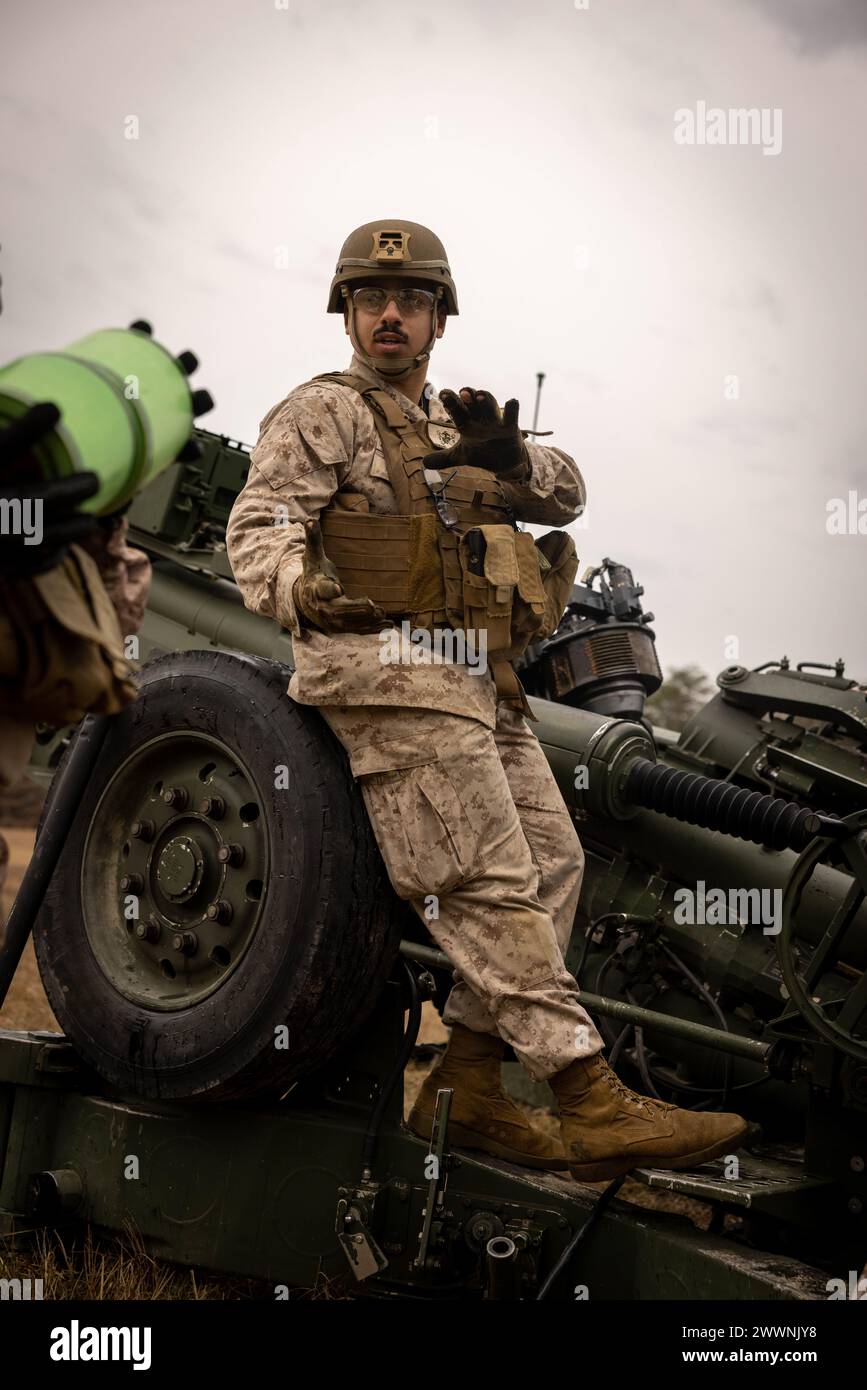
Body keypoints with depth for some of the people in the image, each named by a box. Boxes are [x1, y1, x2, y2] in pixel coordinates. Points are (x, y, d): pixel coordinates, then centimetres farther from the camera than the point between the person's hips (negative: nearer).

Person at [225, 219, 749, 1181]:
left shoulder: (451, 422, 25)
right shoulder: (323, 413, 3)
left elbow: (565, 493, 19)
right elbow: (257, 526, -9)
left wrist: (507, 453, -4)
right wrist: (301, 588, -32)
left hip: (478, 685, 8)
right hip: (393, 673, -8)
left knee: (551, 863, 2)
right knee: (487, 886, -14)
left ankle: (465, 1090, 6)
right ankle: (592, 1106, -17)